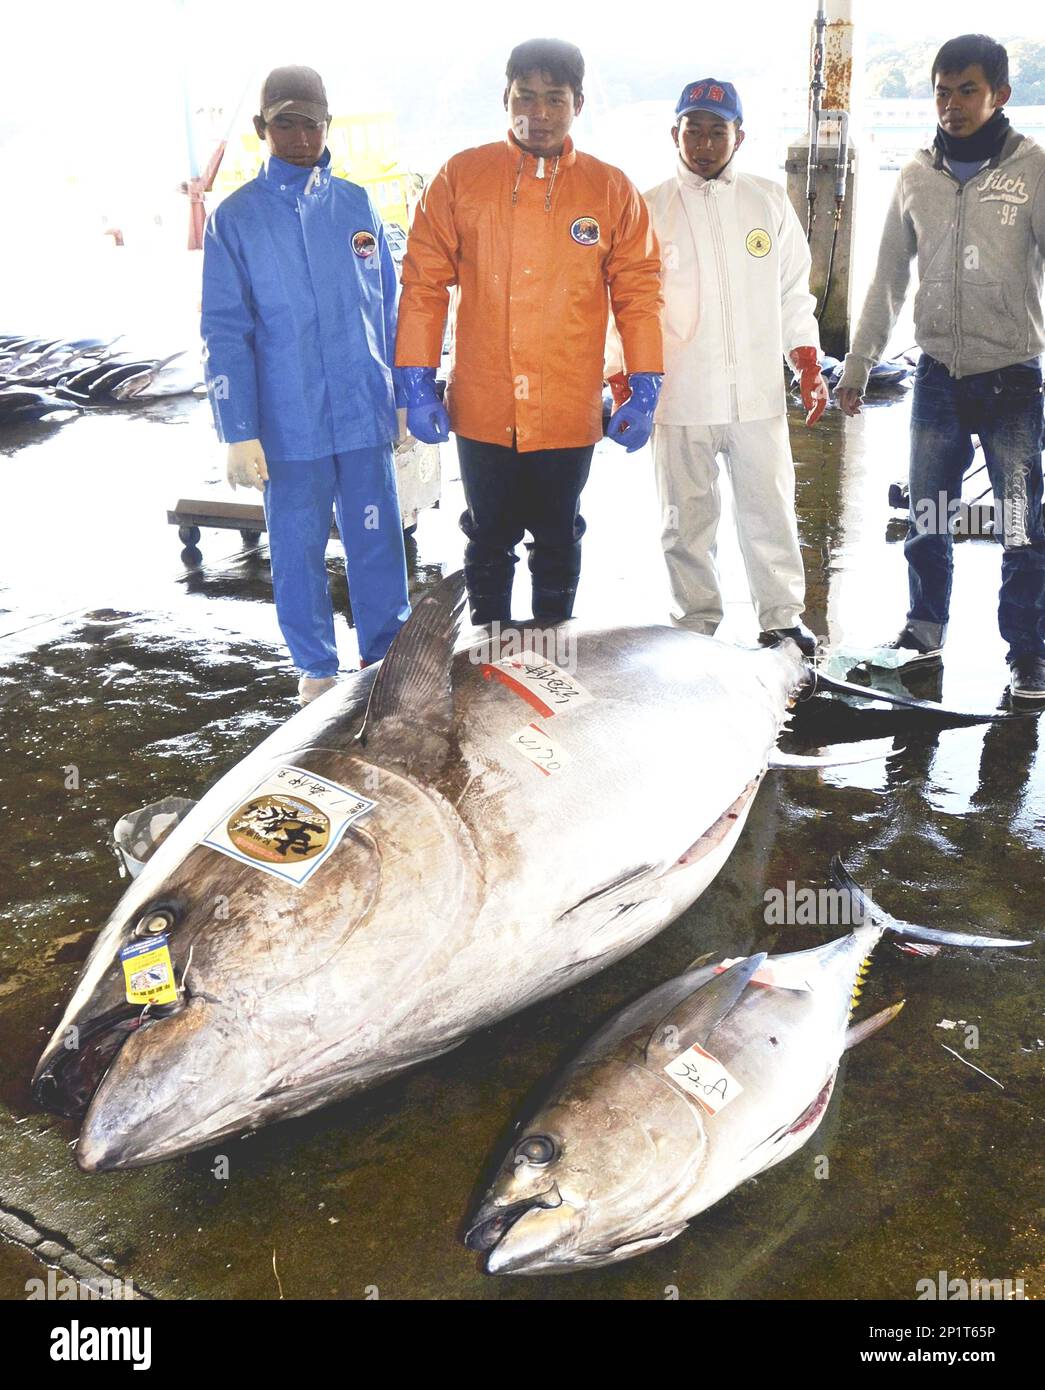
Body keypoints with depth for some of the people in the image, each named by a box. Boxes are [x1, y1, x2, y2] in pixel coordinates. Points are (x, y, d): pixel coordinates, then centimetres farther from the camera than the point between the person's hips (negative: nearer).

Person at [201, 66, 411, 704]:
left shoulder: (356, 204, 6)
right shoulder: (235, 218, 0)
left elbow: (390, 308, 12)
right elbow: (225, 331, -3)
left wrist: (405, 396, 11)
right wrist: (239, 432, -8)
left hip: (365, 412, 2)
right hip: (287, 422, -1)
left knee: (377, 539, 7)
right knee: (298, 548, 8)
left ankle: (387, 655, 25)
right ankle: (316, 668, 25)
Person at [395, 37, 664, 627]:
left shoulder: (612, 190, 1)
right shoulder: (460, 178, 0)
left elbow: (638, 293, 3)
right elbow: (424, 283, 1)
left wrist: (644, 392, -2)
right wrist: (418, 384, -3)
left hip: (570, 416, 0)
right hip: (482, 412, 0)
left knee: (558, 543, 15)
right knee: (489, 542, 14)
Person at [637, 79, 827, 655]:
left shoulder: (770, 201, 10)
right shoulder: (650, 208, 3)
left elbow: (794, 294, 14)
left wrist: (809, 370, 9)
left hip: (758, 393, 2)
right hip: (679, 397, -1)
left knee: (769, 511, 6)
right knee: (688, 520, 7)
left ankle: (782, 616, 20)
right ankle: (697, 624, 20)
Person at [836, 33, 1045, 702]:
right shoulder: (918, 177, 6)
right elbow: (889, 281, 12)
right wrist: (857, 366, 12)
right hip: (939, 374, 3)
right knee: (928, 519, 9)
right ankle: (925, 630, 26)